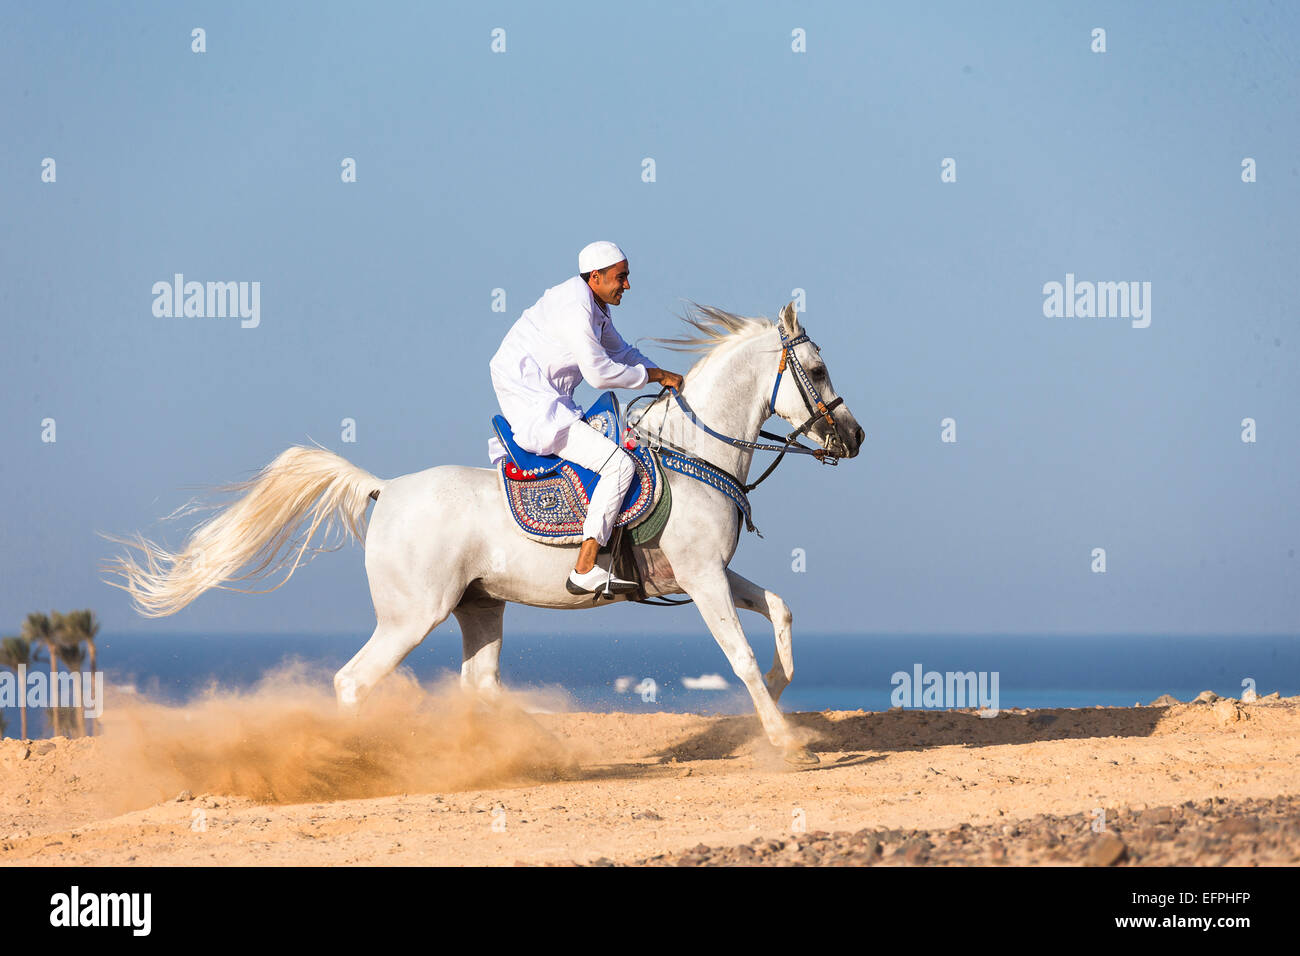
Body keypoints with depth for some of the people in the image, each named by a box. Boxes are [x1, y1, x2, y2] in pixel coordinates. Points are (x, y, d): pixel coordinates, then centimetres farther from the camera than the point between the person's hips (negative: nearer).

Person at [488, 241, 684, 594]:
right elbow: (600, 373, -21)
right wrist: (654, 375, -9)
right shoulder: (575, 308, -19)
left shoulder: (596, 307, 13)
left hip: (549, 400, 11)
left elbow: (621, 352, 26)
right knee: (619, 464, -20)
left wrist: (666, 379, 12)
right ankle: (585, 571, -26)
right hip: (534, 406, -11)